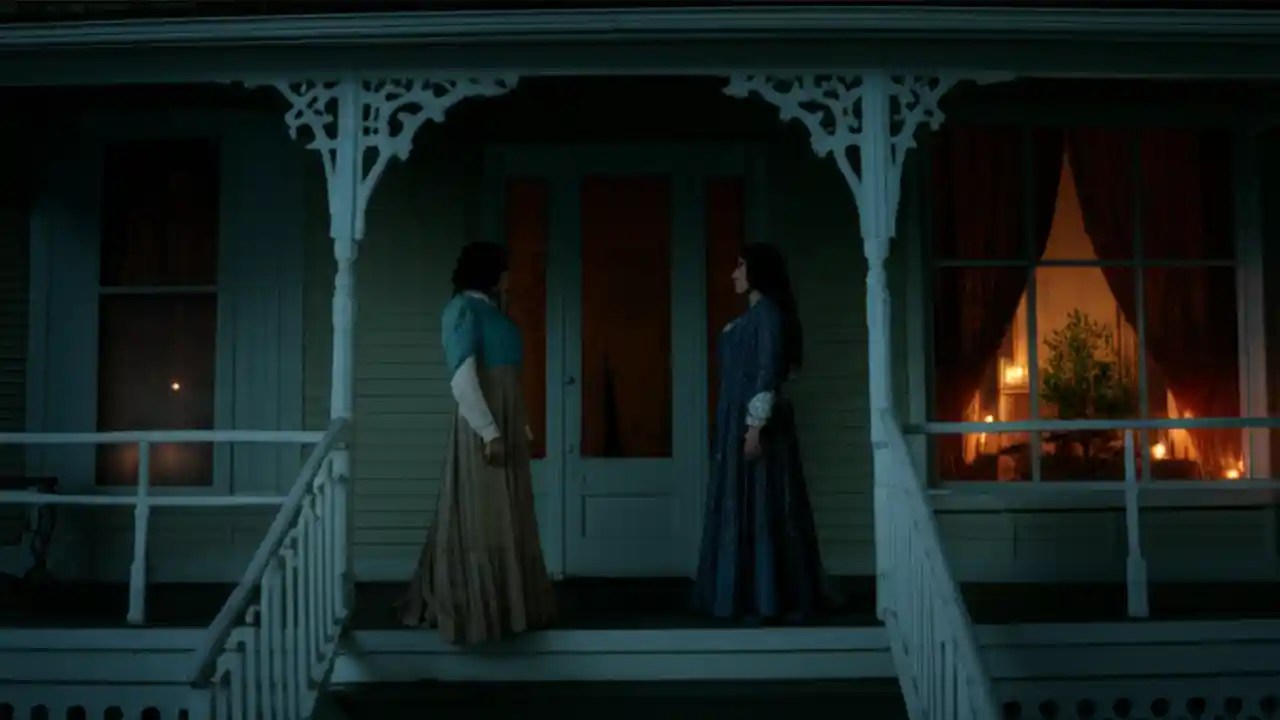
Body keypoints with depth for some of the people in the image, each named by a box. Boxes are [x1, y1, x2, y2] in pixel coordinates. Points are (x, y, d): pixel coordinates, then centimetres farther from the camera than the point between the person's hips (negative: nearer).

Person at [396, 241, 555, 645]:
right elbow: (463, 379, -18)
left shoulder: (489, 310, 17)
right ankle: (475, 611, 2)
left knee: (504, 520, 13)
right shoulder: (465, 309, -10)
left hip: (505, 424, 9)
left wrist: (519, 427, 16)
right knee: (480, 519, -4)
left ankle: (503, 606, 21)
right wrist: (489, 432, -22)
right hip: (483, 428, -9)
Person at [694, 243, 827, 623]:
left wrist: (756, 426, -22)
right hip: (737, 421, 10)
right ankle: (755, 598, 14)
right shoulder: (752, 315, 17)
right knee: (744, 509, 9)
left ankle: (771, 601, -1)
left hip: (758, 422, -10)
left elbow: (768, 374, -18)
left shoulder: (768, 313, -11)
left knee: (765, 508, -6)